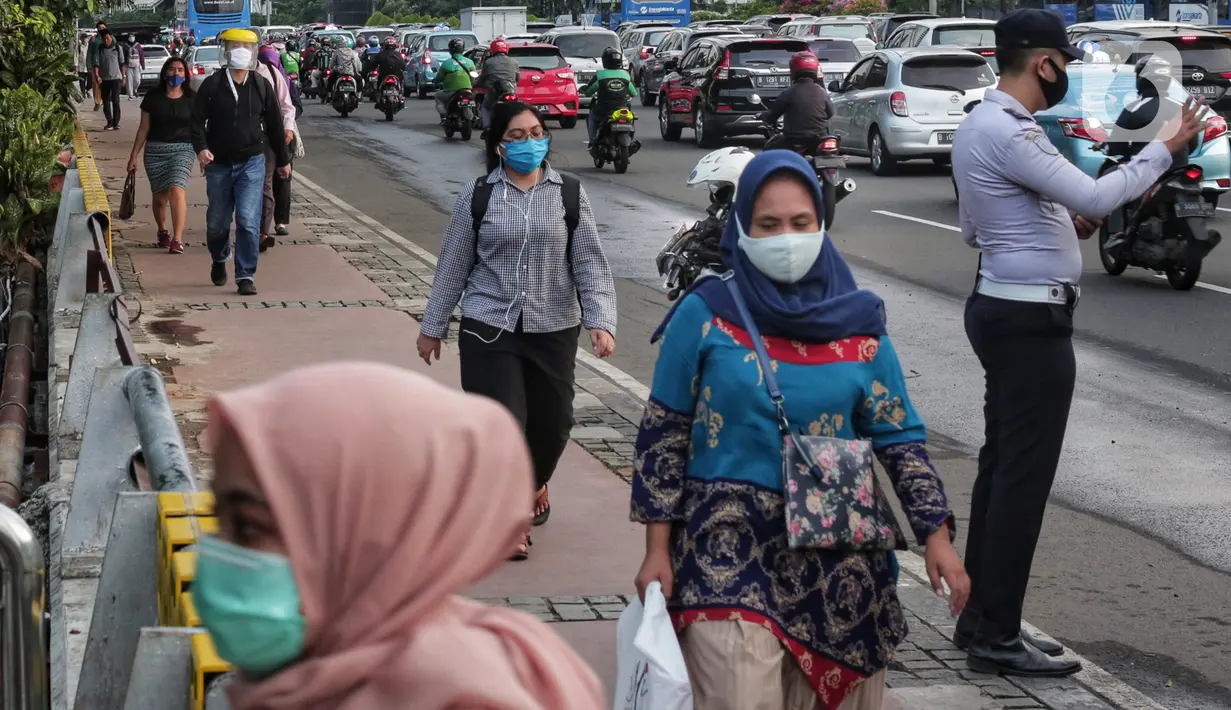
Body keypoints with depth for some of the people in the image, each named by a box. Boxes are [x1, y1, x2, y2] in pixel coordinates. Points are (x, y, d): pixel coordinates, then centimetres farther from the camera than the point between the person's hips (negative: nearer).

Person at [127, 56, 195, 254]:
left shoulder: (191, 99, 2)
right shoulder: (153, 97, 4)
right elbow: (144, 128, 8)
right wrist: (133, 156, 7)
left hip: (183, 149, -2)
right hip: (155, 150, 2)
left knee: (177, 189, -21)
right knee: (160, 196, 7)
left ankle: (177, 239, -21)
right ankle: (162, 231, 35)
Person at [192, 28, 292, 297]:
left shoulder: (261, 87, 2)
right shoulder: (212, 85, -3)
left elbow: (275, 124, 10)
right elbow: (197, 120, -2)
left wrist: (283, 159, 15)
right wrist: (201, 147, -20)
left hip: (252, 163, 0)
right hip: (219, 164, 1)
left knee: (248, 221, -12)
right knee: (217, 222, 12)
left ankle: (246, 276, -5)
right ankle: (219, 260, 41)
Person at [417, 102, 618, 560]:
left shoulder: (569, 195, 1)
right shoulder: (477, 196, 1)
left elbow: (590, 264, -1)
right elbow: (453, 266, 6)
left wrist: (600, 321, -12)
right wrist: (433, 327, 10)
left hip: (553, 330, 1)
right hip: (489, 329, -1)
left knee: (553, 421, 8)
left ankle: (536, 484, 41)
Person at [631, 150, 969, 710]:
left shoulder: (858, 324, 3)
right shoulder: (705, 315, -3)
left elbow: (899, 439, 7)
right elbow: (664, 435, 0)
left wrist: (936, 535, -3)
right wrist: (657, 549, -3)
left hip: (838, 553, 3)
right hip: (729, 546, -2)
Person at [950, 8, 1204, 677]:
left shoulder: (979, 126, 14)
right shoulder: (1008, 134, -19)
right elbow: (1095, 197, -26)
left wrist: (1059, 221, 12)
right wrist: (1166, 148, -15)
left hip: (1001, 308, 11)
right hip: (1031, 319, -11)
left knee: (1001, 465, 14)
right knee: (1025, 475, -6)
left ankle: (982, 619, 21)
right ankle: (997, 637, -1)